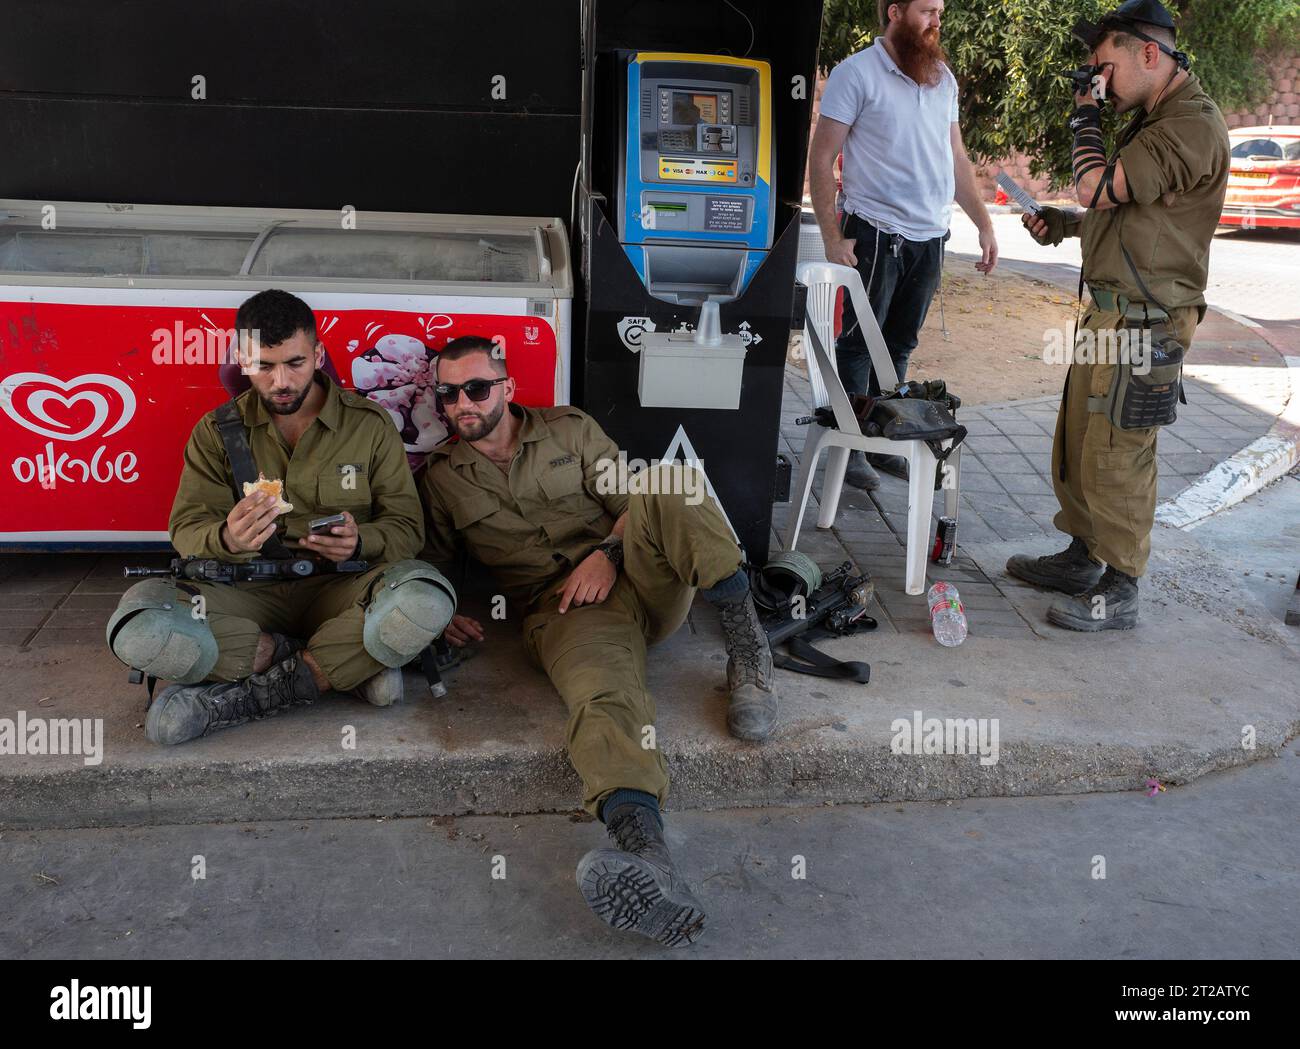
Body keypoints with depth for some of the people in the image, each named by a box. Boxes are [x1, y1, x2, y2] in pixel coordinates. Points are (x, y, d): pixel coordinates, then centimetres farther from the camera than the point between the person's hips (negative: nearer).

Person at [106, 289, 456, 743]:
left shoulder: (369, 425, 2)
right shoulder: (216, 431, 4)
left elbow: (406, 526, 2)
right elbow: (186, 532, -2)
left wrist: (360, 542, -23)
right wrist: (227, 539, -29)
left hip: (339, 588, -1)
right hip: (248, 591, 1)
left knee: (427, 599, -34)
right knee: (136, 629, -30)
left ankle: (245, 697, -23)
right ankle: (351, 665, -20)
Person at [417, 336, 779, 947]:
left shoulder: (570, 429, 18)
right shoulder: (441, 478, 20)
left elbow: (631, 499, 13)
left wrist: (608, 553, -8)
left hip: (634, 576, 2)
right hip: (561, 612, -2)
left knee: (668, 480, -30)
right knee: (601, 692, -38)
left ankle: (744, 638, -26)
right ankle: (648, 867, -64)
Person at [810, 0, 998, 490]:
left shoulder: (943, 78, 13)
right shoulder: (856, 74, -7)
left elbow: (957, 158, 18)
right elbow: (822, 159, -9)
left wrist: (984, 224, 11)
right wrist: (833, 238, -16)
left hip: (931, 238, 6)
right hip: (877, 235, -6)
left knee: (900, 345, 11)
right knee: (859, 343, 1)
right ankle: (848, 446, 10)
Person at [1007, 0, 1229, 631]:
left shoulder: (1191, 126, -16)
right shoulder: (1155, 120, 18)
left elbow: (1097, 188, -23)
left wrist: (1084, 121, -7)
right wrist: (1064, 225, 13)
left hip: (1144, 323, -10)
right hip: (1109, 313, 10)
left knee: (1116, 456, -6)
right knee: (1077, 441, 16)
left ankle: (1118, 593, 4)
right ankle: (1081, 558, 29)